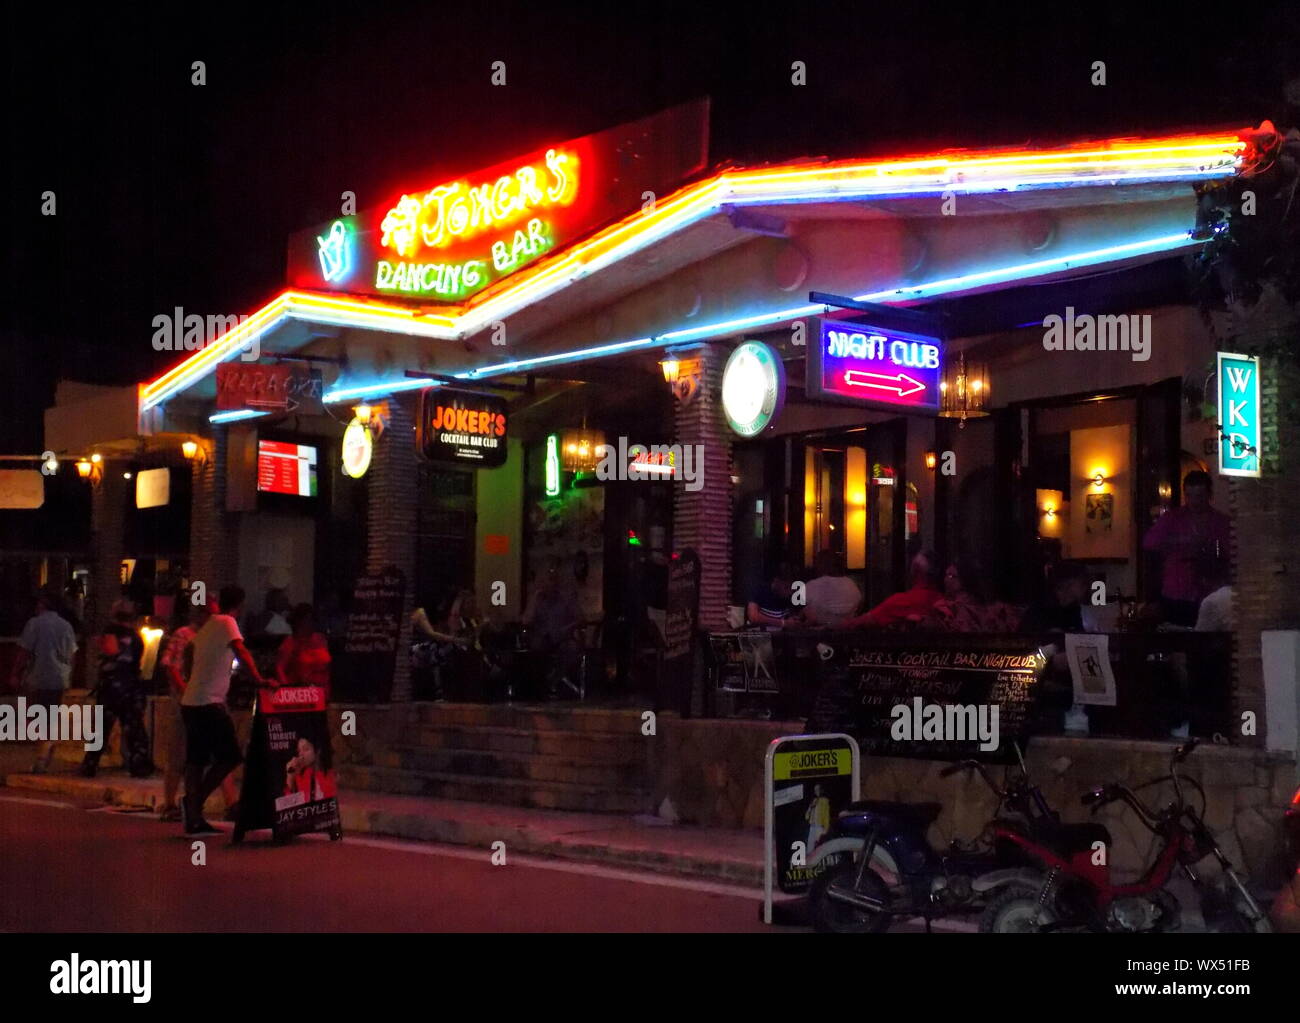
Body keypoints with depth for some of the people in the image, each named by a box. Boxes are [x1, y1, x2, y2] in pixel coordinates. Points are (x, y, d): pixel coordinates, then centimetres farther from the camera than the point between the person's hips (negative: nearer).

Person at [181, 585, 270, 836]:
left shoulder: (206, 627, 20)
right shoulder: (226, 623, -6)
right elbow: (241, 651, -20)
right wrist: (258, 680, -25)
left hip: (191, 702, 9)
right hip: (209, 702, -9)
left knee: (196, 761, 9)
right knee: (229, 757, -5)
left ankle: (193, 820, 10)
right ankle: (194, 803, -6)